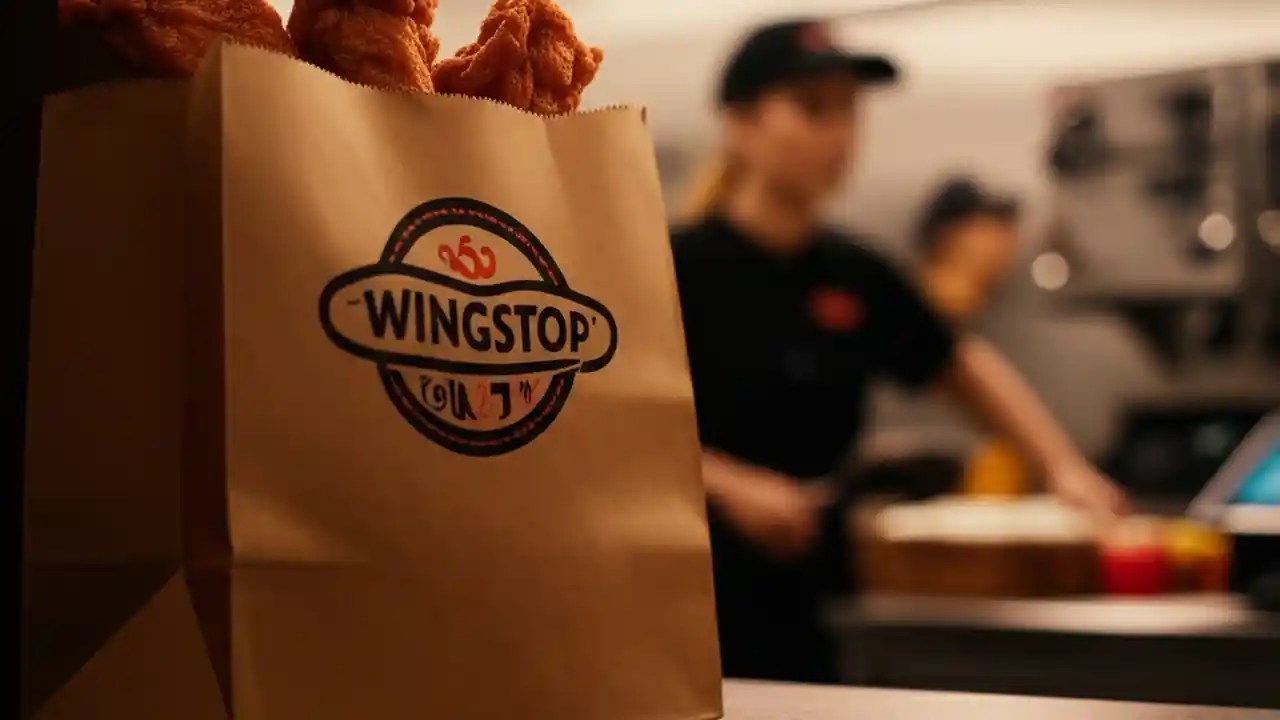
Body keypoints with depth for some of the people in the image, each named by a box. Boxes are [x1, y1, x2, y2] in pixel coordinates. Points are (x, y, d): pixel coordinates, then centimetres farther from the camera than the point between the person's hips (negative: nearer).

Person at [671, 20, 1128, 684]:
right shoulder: (678, 268, -9)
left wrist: (1064, 466, 9)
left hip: (806, 611, 6)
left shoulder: (854, 278, 7)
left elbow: (963, 363, 19)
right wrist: (731, 486, -20)